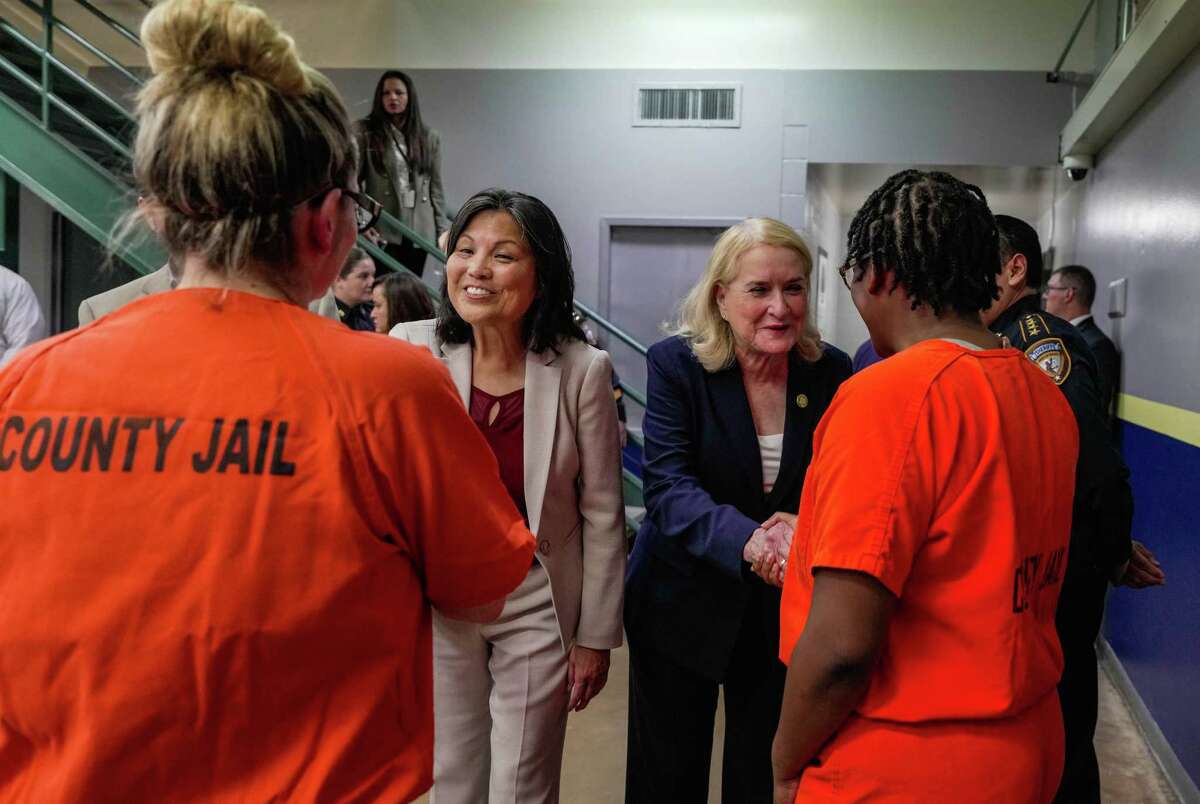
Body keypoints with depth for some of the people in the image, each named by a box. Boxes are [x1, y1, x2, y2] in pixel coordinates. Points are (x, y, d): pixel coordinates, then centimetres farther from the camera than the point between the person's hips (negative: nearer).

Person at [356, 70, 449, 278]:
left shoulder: (430, 137, 12)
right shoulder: (364, 132, 3)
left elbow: (436, 188, 12)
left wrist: (442, 229, 6)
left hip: (419, 230, 3)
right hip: (381, 229, -3)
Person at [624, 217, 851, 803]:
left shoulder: (831, 372, -5)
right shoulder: (675, 364, -13)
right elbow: (667, 485, -22)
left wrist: (803, 531, -29)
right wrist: (748, 540, -40)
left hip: (786, 606, 2)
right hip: (682, 601, -2)